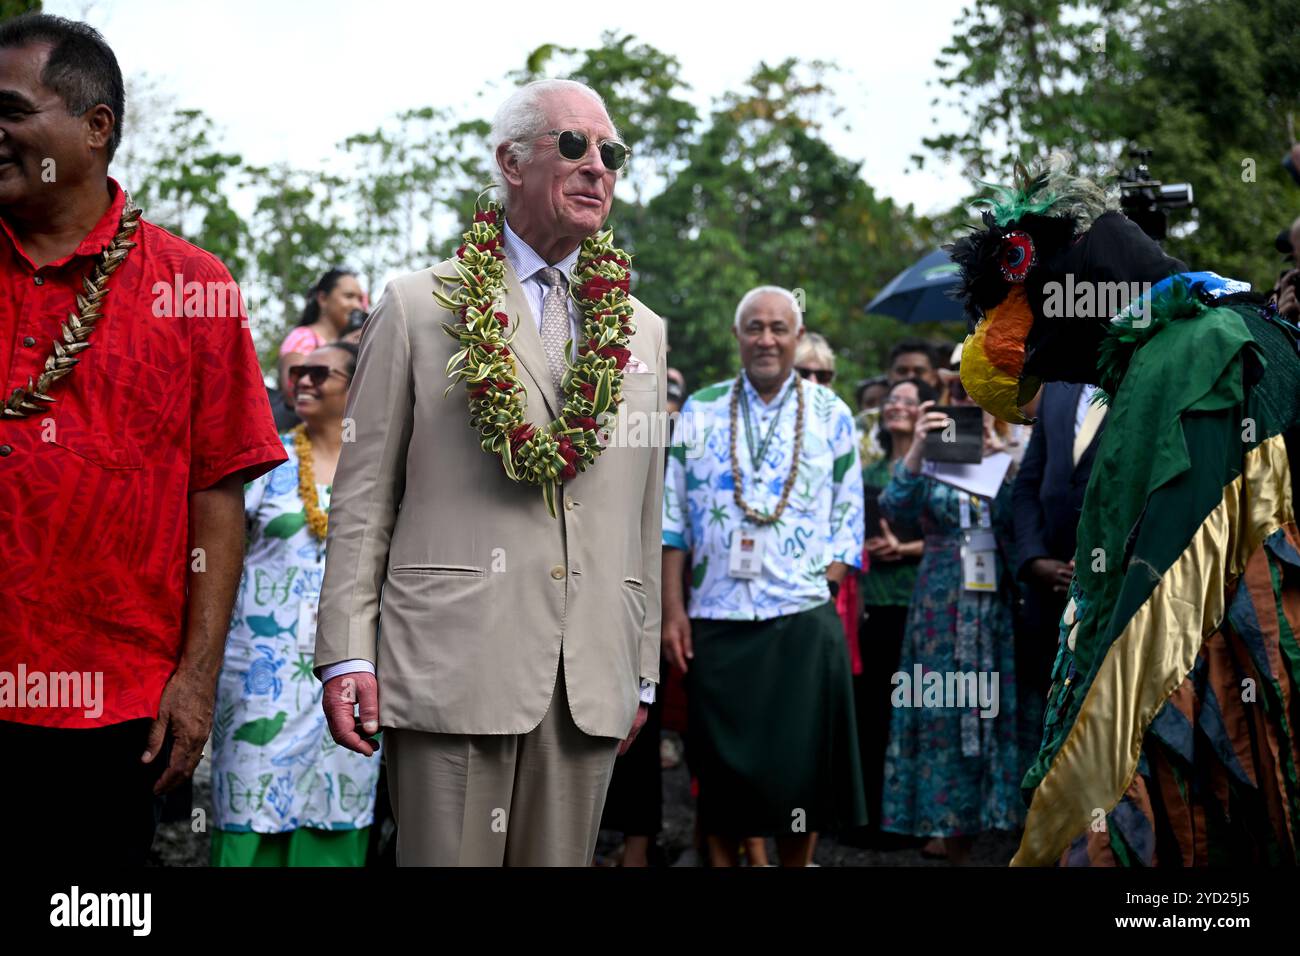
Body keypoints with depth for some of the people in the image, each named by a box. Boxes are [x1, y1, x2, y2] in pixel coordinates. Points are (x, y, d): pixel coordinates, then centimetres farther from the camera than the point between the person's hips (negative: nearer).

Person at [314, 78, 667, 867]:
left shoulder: (642, 332, 15)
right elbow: (363, 498, 2)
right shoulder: (417, 308, 4)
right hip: (452, 669, -4)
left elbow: (647, 518, 16)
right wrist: (346, 655, -5)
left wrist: (643, 673, 15)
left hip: (592, 684, 4)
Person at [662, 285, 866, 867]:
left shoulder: (830, 414, 5)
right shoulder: (700, 410, 6)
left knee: (799, 762, 2)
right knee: (721, 761, 6)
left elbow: (848, 518, 5)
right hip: (716, 619, 1)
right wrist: (672, 609, 0)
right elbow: (673, 515, 5)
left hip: (804, 621, -1)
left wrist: (825, 591, -5)